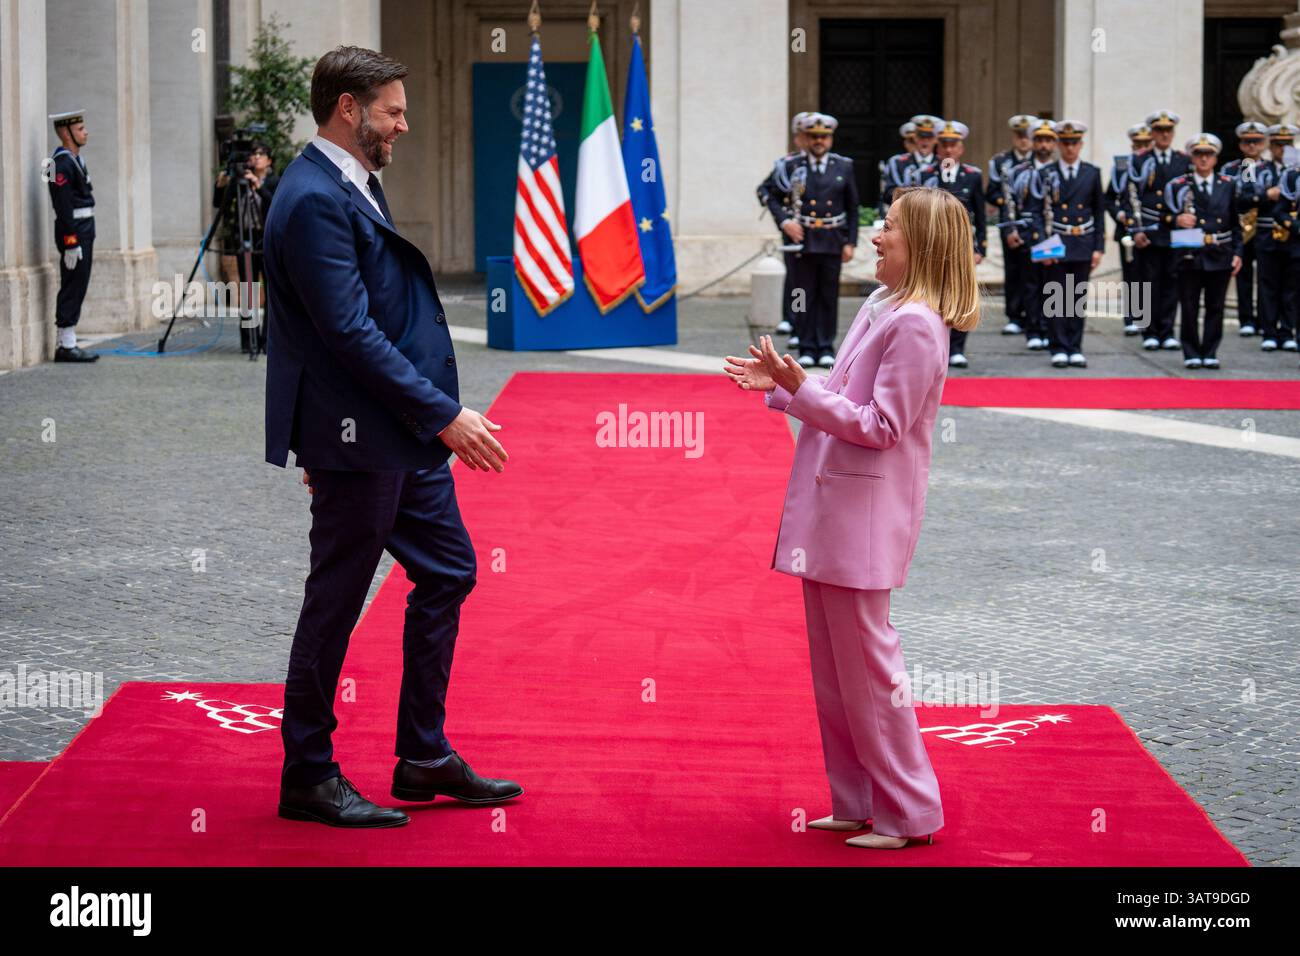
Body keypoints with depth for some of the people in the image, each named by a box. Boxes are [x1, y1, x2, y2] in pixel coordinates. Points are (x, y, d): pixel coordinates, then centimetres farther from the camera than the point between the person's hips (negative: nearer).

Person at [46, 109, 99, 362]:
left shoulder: (75, 159, 16)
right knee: (72, 287, -7)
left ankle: (67, 344, 15)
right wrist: (71, 243, -23)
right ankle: (66, 346, -5)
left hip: (84, 231, 10)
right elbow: (63, 207, -20)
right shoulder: (62, 163, -16)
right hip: (73, 232, -10)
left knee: (77, 288, 11)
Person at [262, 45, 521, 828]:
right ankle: (308, 776, 14)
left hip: (404, 437, 10)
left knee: (448, 572, 14)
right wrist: (444, 414, -22)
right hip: (356, 440, -10)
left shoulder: (356, 186, 13)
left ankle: (424, 757, 23)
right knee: (337, 602, 1)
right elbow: (351, 332, -24)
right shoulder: (314, 201, -19)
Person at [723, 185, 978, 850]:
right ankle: (857, 803, 24)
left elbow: (880, 426, -18)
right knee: (833, 668, 14)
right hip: (829, 512, 10)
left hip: (865, 516, -10)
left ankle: (908, 814, 6)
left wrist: (802, 388, -20)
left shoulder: (915, 324, -16)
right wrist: (782, 387, 10)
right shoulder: (880, 307, 14)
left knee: (865, 665, -4)